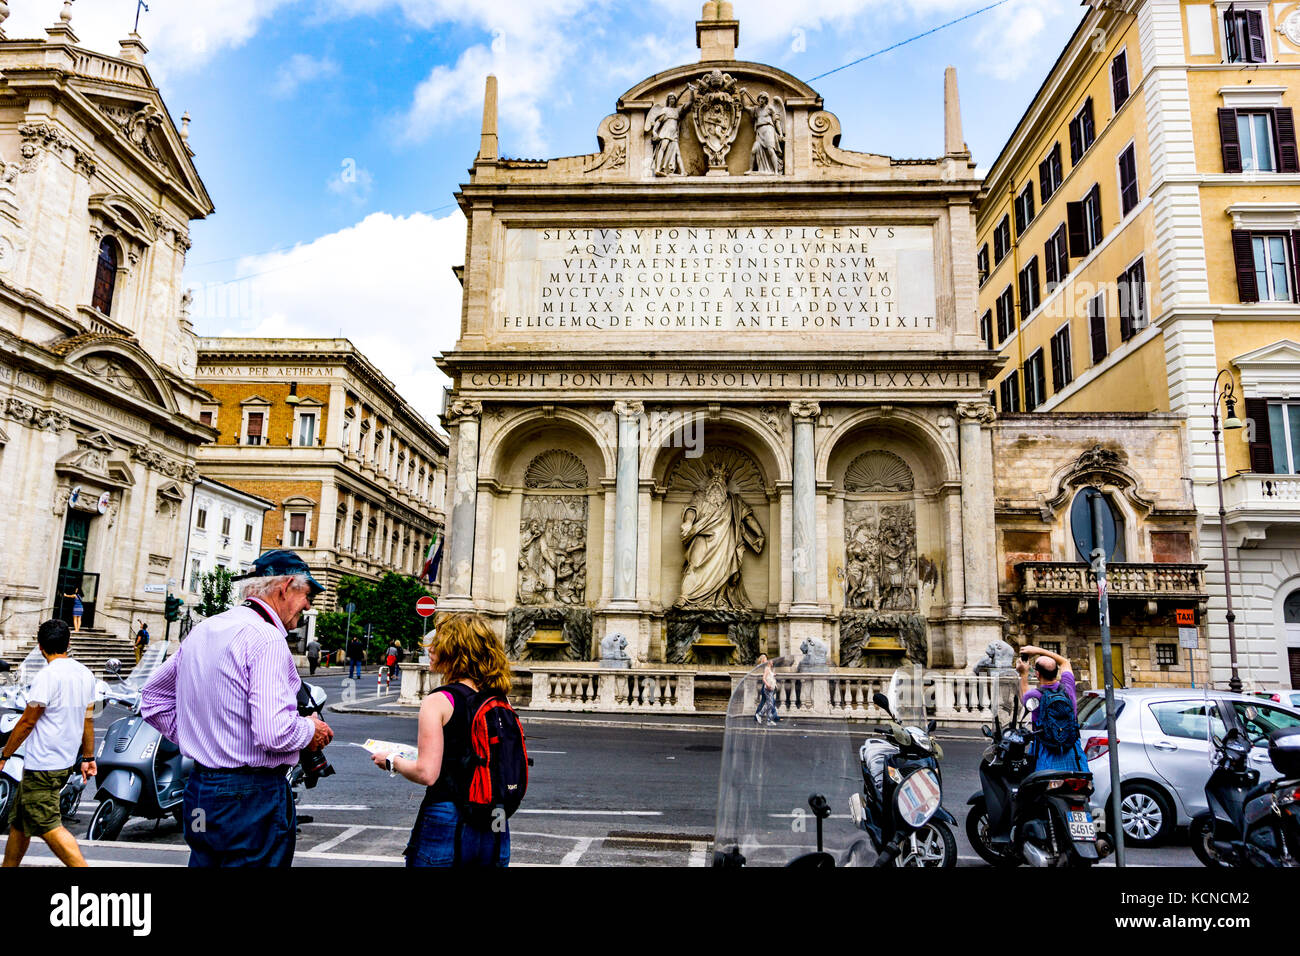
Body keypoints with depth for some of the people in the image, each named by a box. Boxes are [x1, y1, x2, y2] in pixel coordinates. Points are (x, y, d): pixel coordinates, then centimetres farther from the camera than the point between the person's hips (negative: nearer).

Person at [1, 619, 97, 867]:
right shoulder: (85, 674, 8)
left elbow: (27, 722, -13)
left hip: (42, 766, -8)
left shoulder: (48, 675, -16)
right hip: (66, 762, 8)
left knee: (49, 827, -7)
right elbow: (88, 720, 13)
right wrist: (88, 758, 19)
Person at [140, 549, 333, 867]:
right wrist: (312, 730, -9)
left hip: (199, 793, 9)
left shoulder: (202, 630, 10)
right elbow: (274, 732, -29)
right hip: (253, 800, -9)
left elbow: (152, 698, 20)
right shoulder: (267, 639, -19)